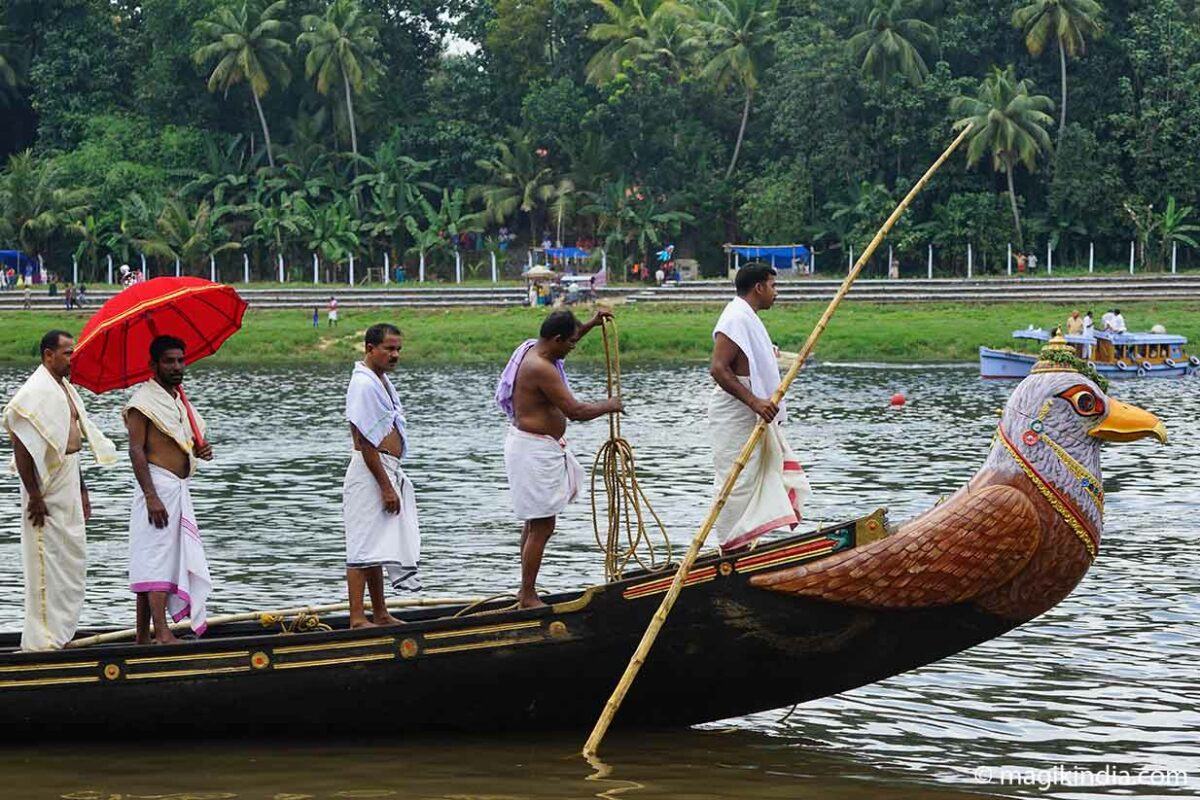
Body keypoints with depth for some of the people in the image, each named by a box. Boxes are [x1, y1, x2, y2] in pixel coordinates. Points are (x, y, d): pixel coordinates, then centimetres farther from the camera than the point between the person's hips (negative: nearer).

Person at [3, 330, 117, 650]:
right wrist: (35, 496, -22)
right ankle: (41, 641, 0)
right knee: (47, 563, -5)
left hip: (68, 487, 10)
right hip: (47, 491, -10)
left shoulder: (66, 389, 14)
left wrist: (82, 491, 21)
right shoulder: (35, 392, -15)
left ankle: (59, 634, 22)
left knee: (73, 561, 13)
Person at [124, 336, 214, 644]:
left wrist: (202, 451, 5)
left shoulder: (179, 399, 19)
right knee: (156, 559, -14)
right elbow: (136, 450, -15)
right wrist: (151, 496, -23)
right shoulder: (144, 401, -8)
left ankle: (143, 636, 13)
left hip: (180, 488, 9)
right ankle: (162, 633, -21)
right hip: (157, 484, -9)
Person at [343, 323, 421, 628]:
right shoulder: (363, 384, -17)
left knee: (378, 546, 15)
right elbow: (365, 442, -21)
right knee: (363, 546, -8)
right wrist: (386, 486, -21)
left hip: (388, 471, 10)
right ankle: (357, 619, -7)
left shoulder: (381, 380, 15)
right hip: (370, 473, -10)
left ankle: (380, 615, 23)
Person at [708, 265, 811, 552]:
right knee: (737, 483, -6)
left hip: (756, 418, 11)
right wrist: (754, 401, -30)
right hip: (736, 419, -11)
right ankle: (732, 549, -1)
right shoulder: (736, 319, -17)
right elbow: (718, 369, -26)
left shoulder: (748, 317, 17)